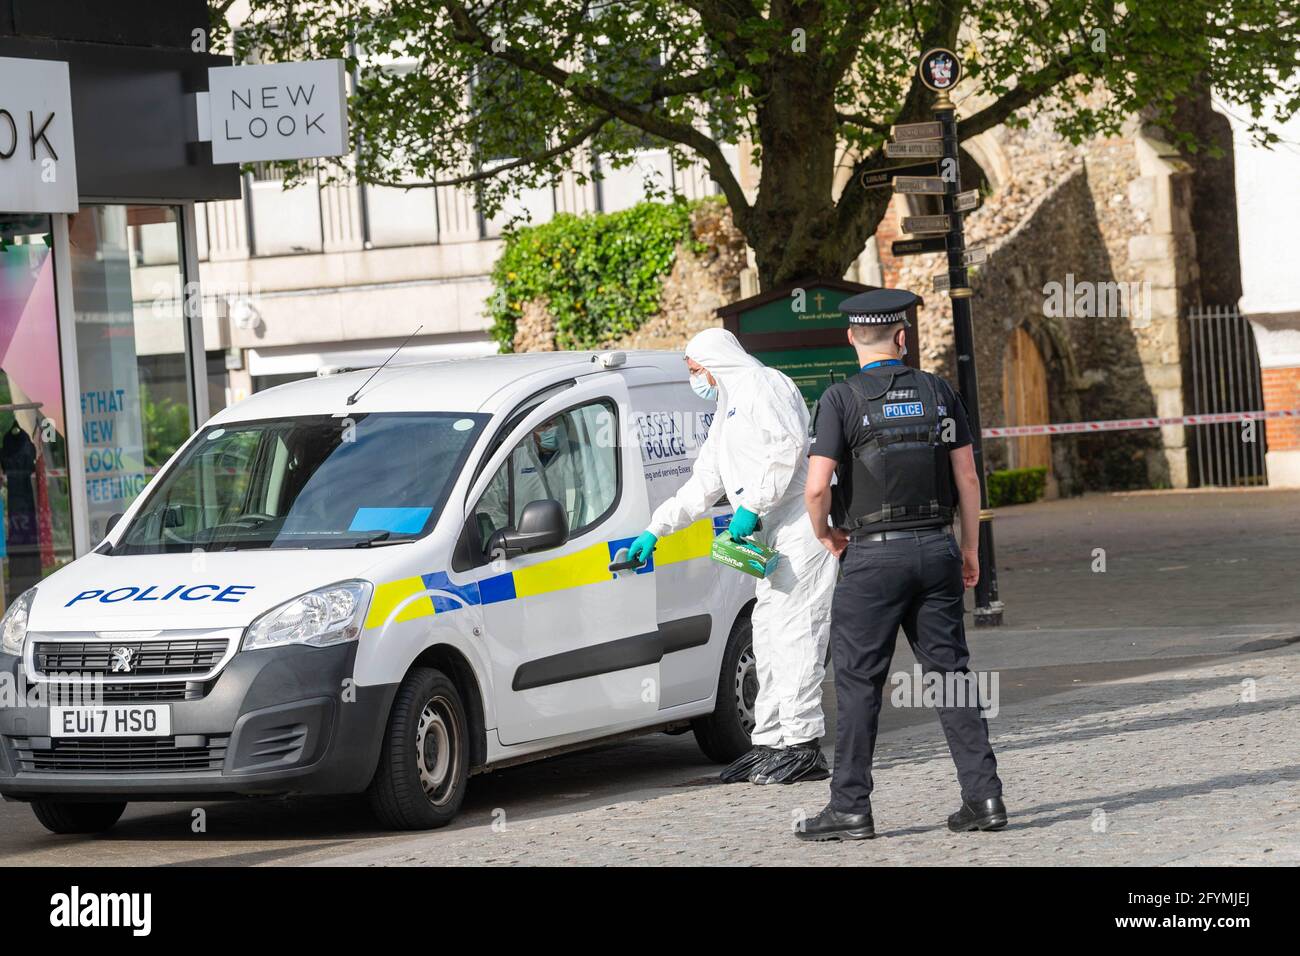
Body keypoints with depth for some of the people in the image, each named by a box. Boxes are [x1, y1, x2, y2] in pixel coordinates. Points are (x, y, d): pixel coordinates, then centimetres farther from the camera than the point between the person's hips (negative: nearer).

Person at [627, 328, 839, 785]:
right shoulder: (727, 414, 28)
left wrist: (752, 505, -19)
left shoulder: (762, 386, -4)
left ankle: (803, 746, -16)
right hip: (774, 531, 10)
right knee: (768, 634, 8)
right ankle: (770, 741, 11)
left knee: (793, 628, -13)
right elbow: (701, 487, 32)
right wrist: (654, 531, 26)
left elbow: (787, 445, -19)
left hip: (802, 522, -10)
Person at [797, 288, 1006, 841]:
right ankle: (984, 796, 4)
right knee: (950, 673, 8)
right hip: (936, 548, 4)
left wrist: (825, 534, 5)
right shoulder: (938, 392, 5)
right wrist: (970, 549, 14)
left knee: (858, 683, 2)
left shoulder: (842, 400, -7)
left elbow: (817, 487, -14)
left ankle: (850, 808, 3)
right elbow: (967, 477, 5)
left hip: (873, 554, -4)